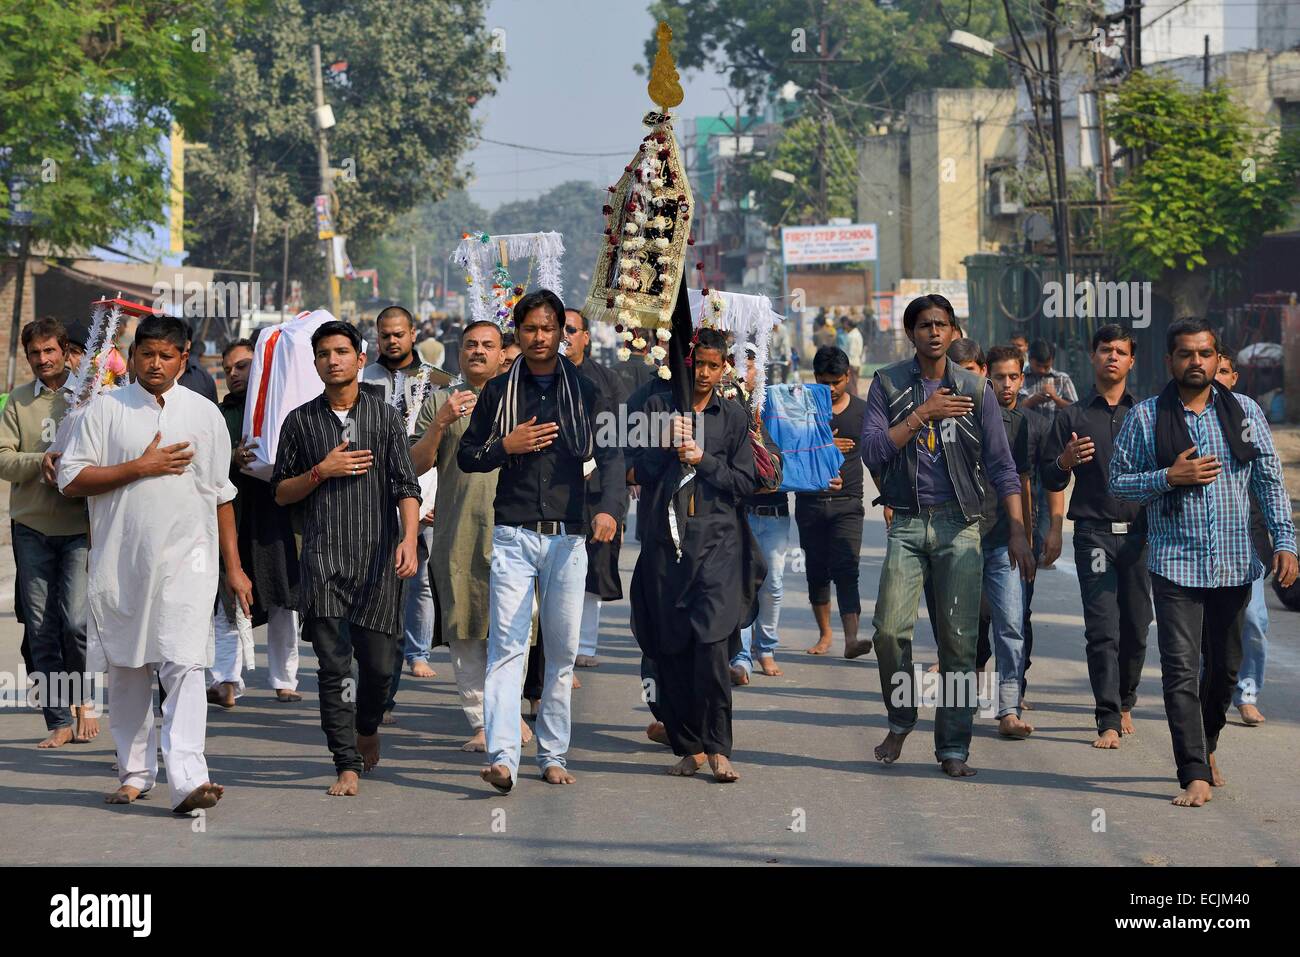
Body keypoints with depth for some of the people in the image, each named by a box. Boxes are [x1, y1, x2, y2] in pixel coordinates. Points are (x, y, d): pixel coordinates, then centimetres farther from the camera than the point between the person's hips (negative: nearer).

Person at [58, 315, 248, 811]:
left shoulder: (204, 413, 10)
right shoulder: (107, 408, 4)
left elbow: (221, 495, 15)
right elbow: (71, 479, -2)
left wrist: (234, 566, 12)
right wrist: (142, 467, -10)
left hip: (187, 558, -1)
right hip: (120, 560, 1)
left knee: (185, 664, -13)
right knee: (127, 668, 9)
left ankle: (187, 779, -20)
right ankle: (133, 772, 23)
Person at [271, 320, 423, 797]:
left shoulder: (385, 416, 6)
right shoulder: (300, 421, 9)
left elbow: (405, 486, -1)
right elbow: (281, 492, 12)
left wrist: (409, 540, -16)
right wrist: (322, 471, -5)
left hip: (378, 558, 0)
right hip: (324, 557, 0)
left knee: (378, 662, 1)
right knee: (333, 666, -5)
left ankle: (367, 726, 32)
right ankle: (347, 766, -1)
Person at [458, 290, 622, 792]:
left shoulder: (584, 390, 8)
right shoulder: (498, 391, 9)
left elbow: (611, 453, -1)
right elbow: (466, 456, 12)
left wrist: (608, 507, -18)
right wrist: (507, 446, -7)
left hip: (567, 537, 1)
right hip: (513, 536, -1)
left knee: (563, 651, 4)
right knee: (507, 645, -11)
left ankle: (552, 755, 13)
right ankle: (502, 758, -20)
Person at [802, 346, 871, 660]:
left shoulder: (862, 411, 6)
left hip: (847, 504, -2)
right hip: (810, 502, 2)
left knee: (846, 569, -15)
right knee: (817, 572, 8)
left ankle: (851, 638, -27)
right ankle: (824, 634, 24)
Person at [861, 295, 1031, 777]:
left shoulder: (975, 389, 4)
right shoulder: (888, 384, 4)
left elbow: (1001, 465, 3)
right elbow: (872, 452, -5)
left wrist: (1017, 531, -4)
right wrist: (923, 414, -13)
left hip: (959, 525, 0)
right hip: (907, 522, 0)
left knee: (959, 638, -3)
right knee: (890, 629, -11)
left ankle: (953, 747, 4)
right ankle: (901, 720, 12)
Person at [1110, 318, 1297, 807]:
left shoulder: (1244, 412, 6)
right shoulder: (1145, 417, 1)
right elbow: (1119, 482, 3)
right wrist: (1170, 478, -13)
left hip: (1234, 565, 2)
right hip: (1176, 564, -2)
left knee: (1225, 667, 13)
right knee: (1181, 670, -10)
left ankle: (1206, 745, 36)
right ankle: (1196, 775, -12)